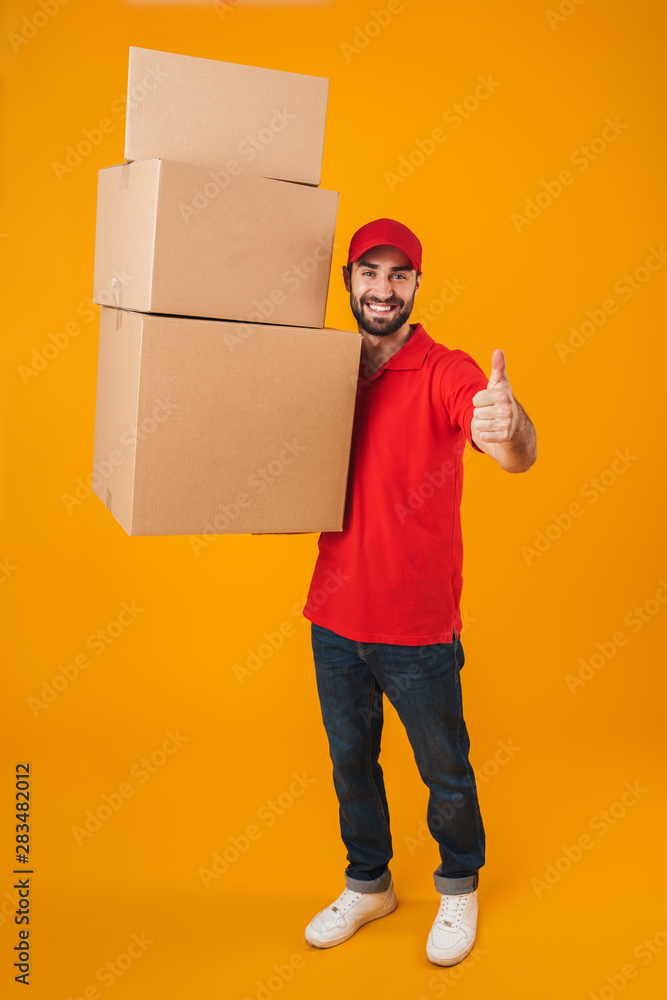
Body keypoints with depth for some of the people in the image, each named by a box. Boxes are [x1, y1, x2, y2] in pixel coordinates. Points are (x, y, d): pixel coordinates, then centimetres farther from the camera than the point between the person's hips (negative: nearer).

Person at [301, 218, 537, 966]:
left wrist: (507, 432, -55)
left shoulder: (445, 373, -13)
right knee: (350, 762, 19)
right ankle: (367, 886, 43)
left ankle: (459, 889, 41)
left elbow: (519, 456, -32)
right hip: (335, 620, 4)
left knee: (445, 770, 14)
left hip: (418, 627, -4)